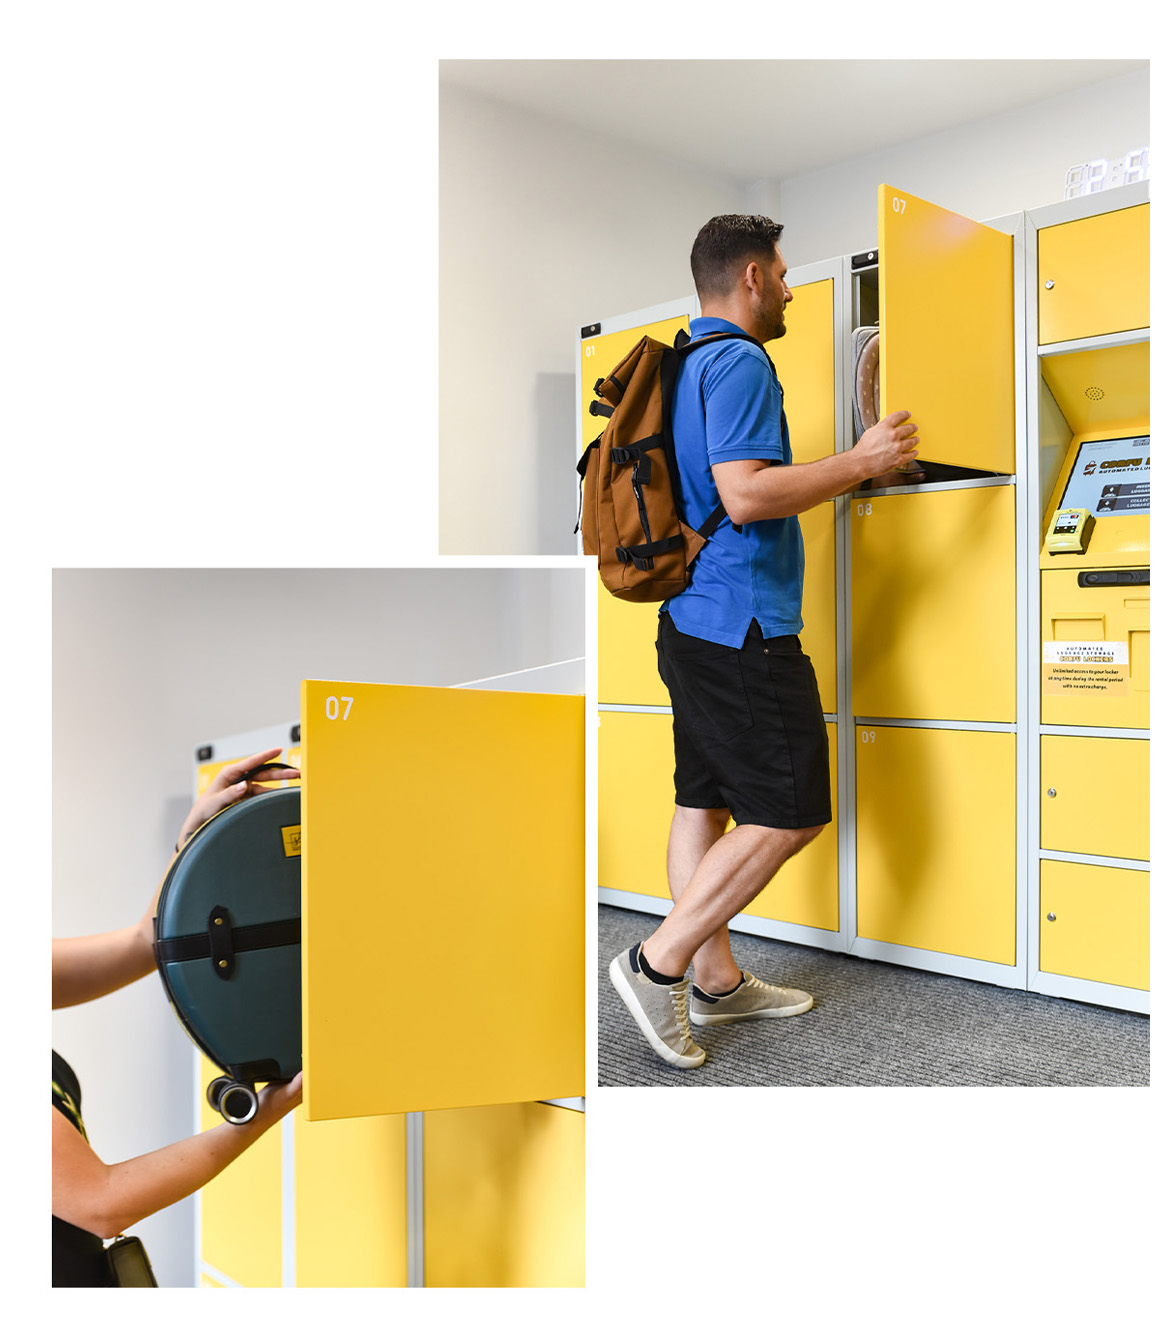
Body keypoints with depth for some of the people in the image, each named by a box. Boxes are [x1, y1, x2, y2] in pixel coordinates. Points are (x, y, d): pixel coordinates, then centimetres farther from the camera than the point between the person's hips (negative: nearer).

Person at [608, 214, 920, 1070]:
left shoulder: (687, 364, 19)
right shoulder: (739, 362, -12)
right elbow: (745, 495, -23)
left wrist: (840, 469, 32)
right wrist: (858, 463, -14)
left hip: (692, 621, 10)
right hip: (743, 623, -10)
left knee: (705, 803, 11)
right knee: (791, 814, -5)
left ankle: (718, 981, 21)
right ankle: (660, 962, -1)